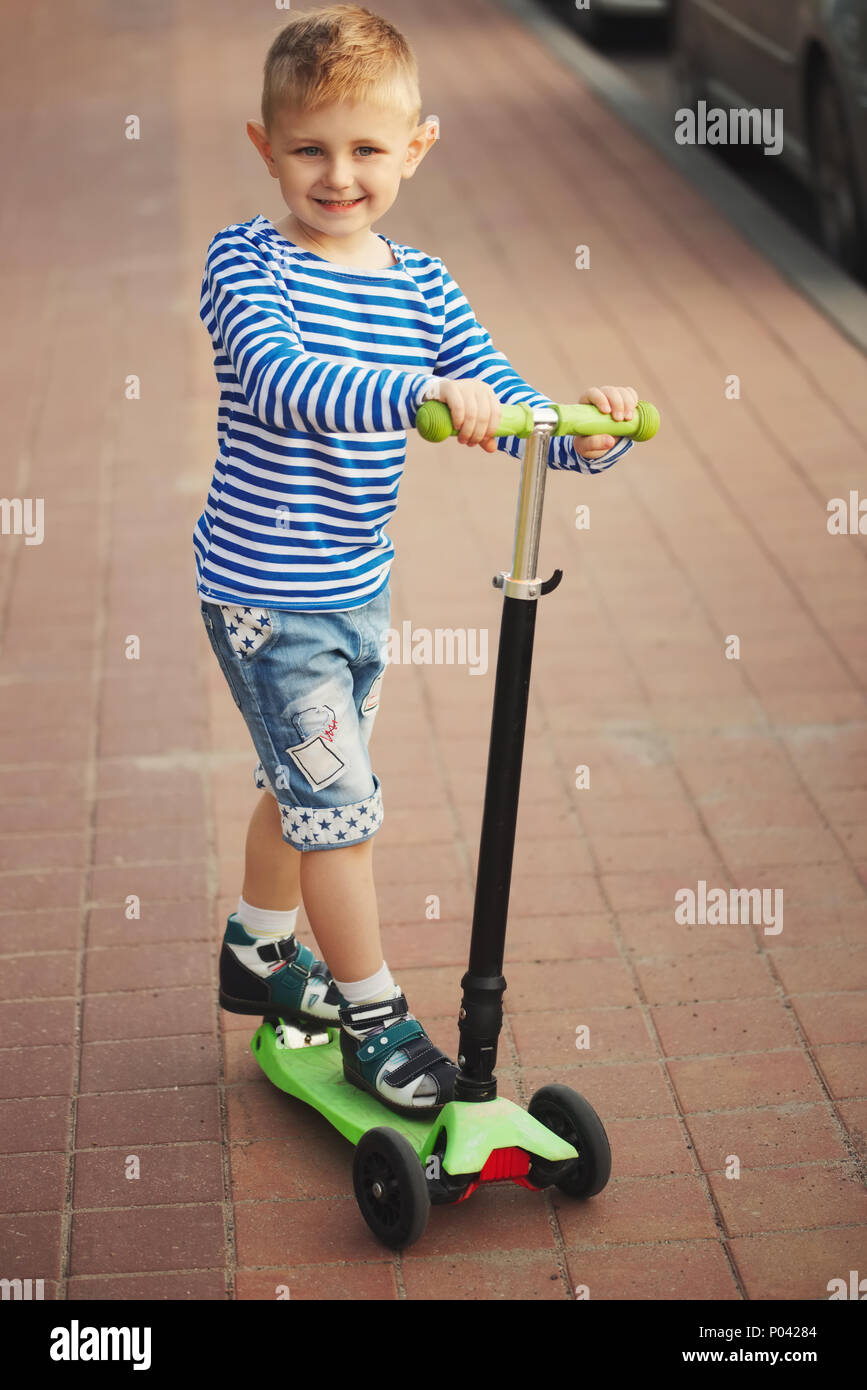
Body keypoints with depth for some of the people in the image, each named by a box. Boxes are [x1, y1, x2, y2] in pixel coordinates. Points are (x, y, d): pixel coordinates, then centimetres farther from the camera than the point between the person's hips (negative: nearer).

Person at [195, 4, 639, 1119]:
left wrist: (585, 434, -23)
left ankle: (258, 956, 45)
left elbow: (503, 409, -2)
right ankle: (375, 1024, 13)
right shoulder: (246, 263, -16)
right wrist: (417, 395, -49)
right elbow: (284, 383, -35)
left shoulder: (420, 286, 1)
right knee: (339, 803, -3)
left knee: (302, 784, 23)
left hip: (357, 586, 7)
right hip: (264, 592, -6)